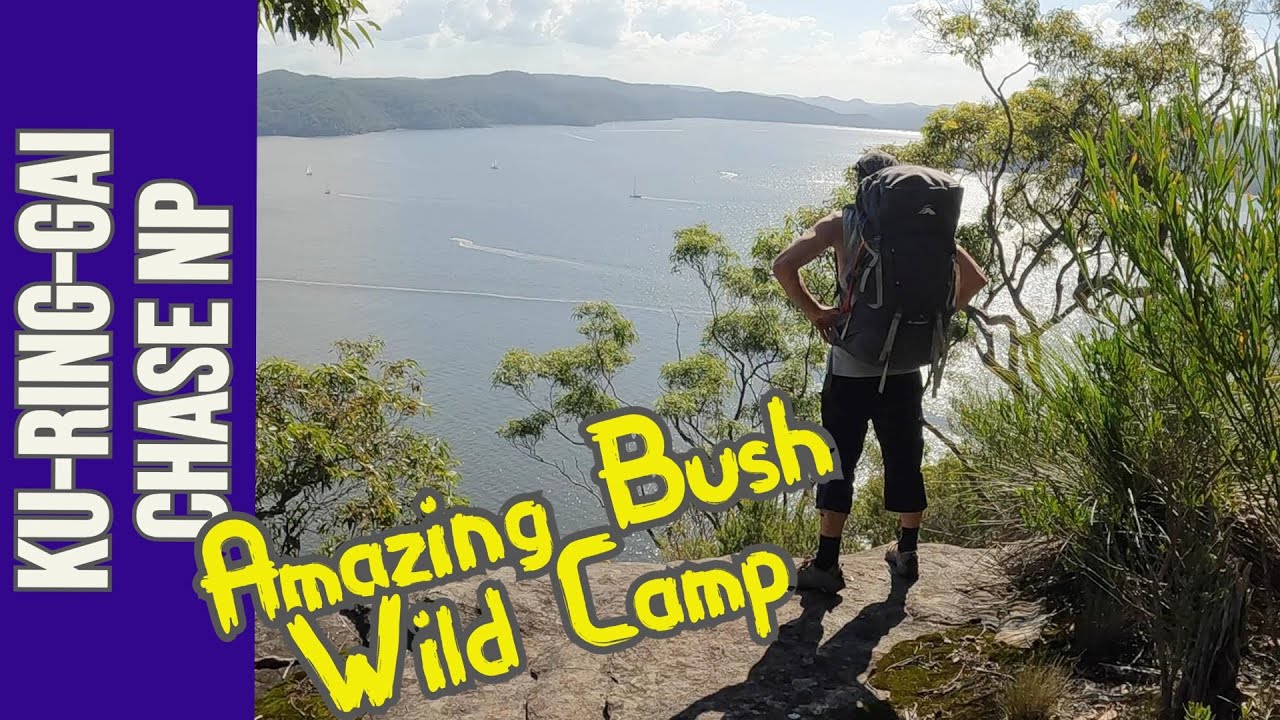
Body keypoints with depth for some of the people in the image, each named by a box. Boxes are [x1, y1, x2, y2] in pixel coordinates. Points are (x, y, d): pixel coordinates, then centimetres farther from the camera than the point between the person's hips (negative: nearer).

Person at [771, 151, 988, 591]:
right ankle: (907, 554, 26)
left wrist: (813, 312, -6)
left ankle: (826, 564, 7)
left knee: (837, 464, 4)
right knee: (905, 461, 15)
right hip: (905, 368, 3)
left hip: (851, 367, -3)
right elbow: (974, 277, 4)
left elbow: (784, 265, -15)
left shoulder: (841, 225, -3)